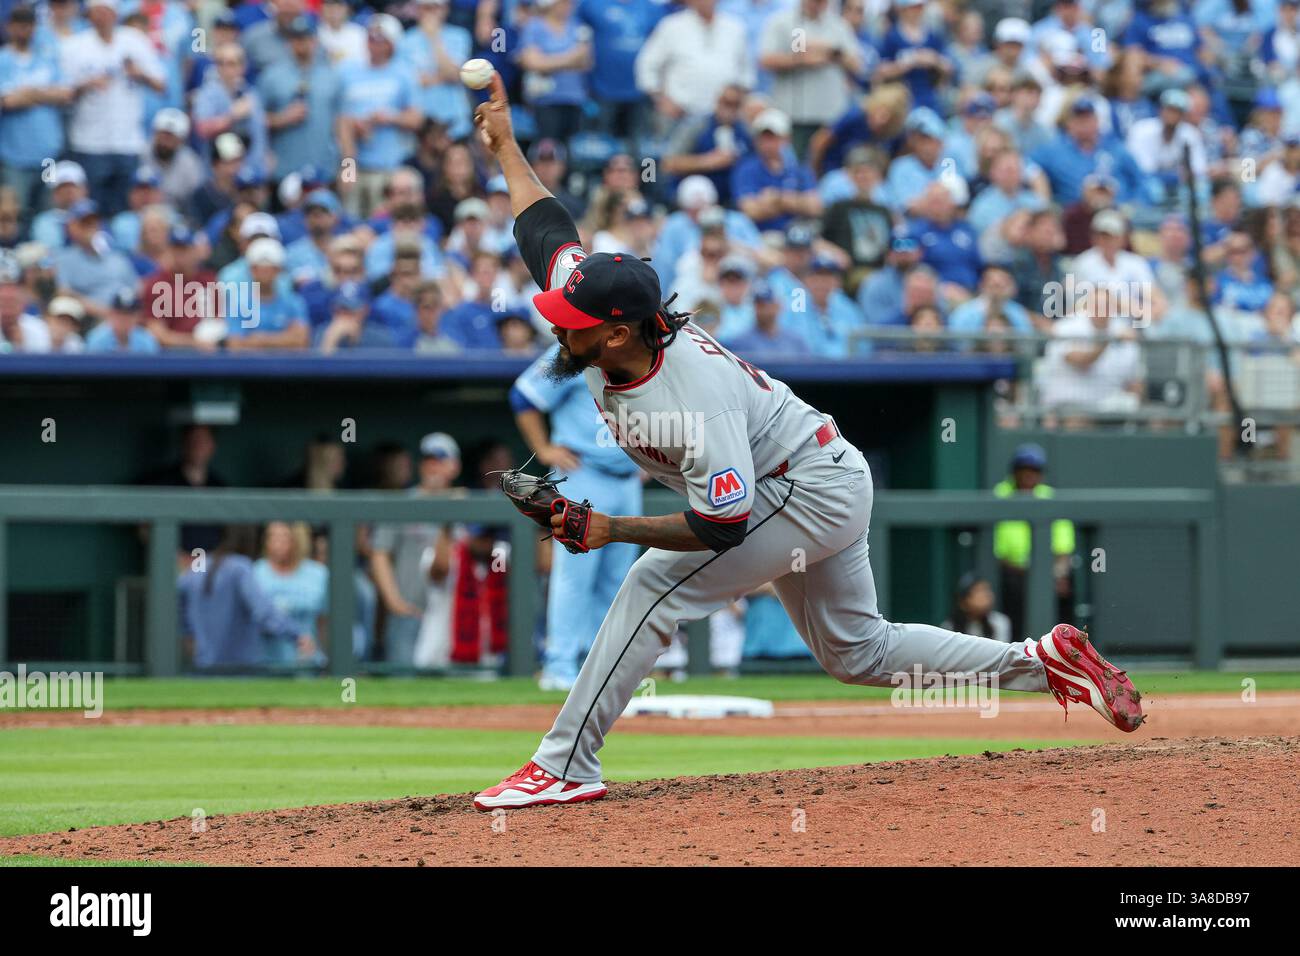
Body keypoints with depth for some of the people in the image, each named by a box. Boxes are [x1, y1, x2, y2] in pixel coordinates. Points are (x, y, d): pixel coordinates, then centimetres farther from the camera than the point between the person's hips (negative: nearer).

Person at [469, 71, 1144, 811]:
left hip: (815, 492, -10)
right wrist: (504, 144, 5)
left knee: (657, 586, -17)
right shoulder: (603, 323, -12)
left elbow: (721, 526, -32)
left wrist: (615, 529, -28)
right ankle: (1044, 663, 18)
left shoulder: (694, 399, -35)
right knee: (858, 652, 17)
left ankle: (566, 768, -15)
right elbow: (547, 228, 2)